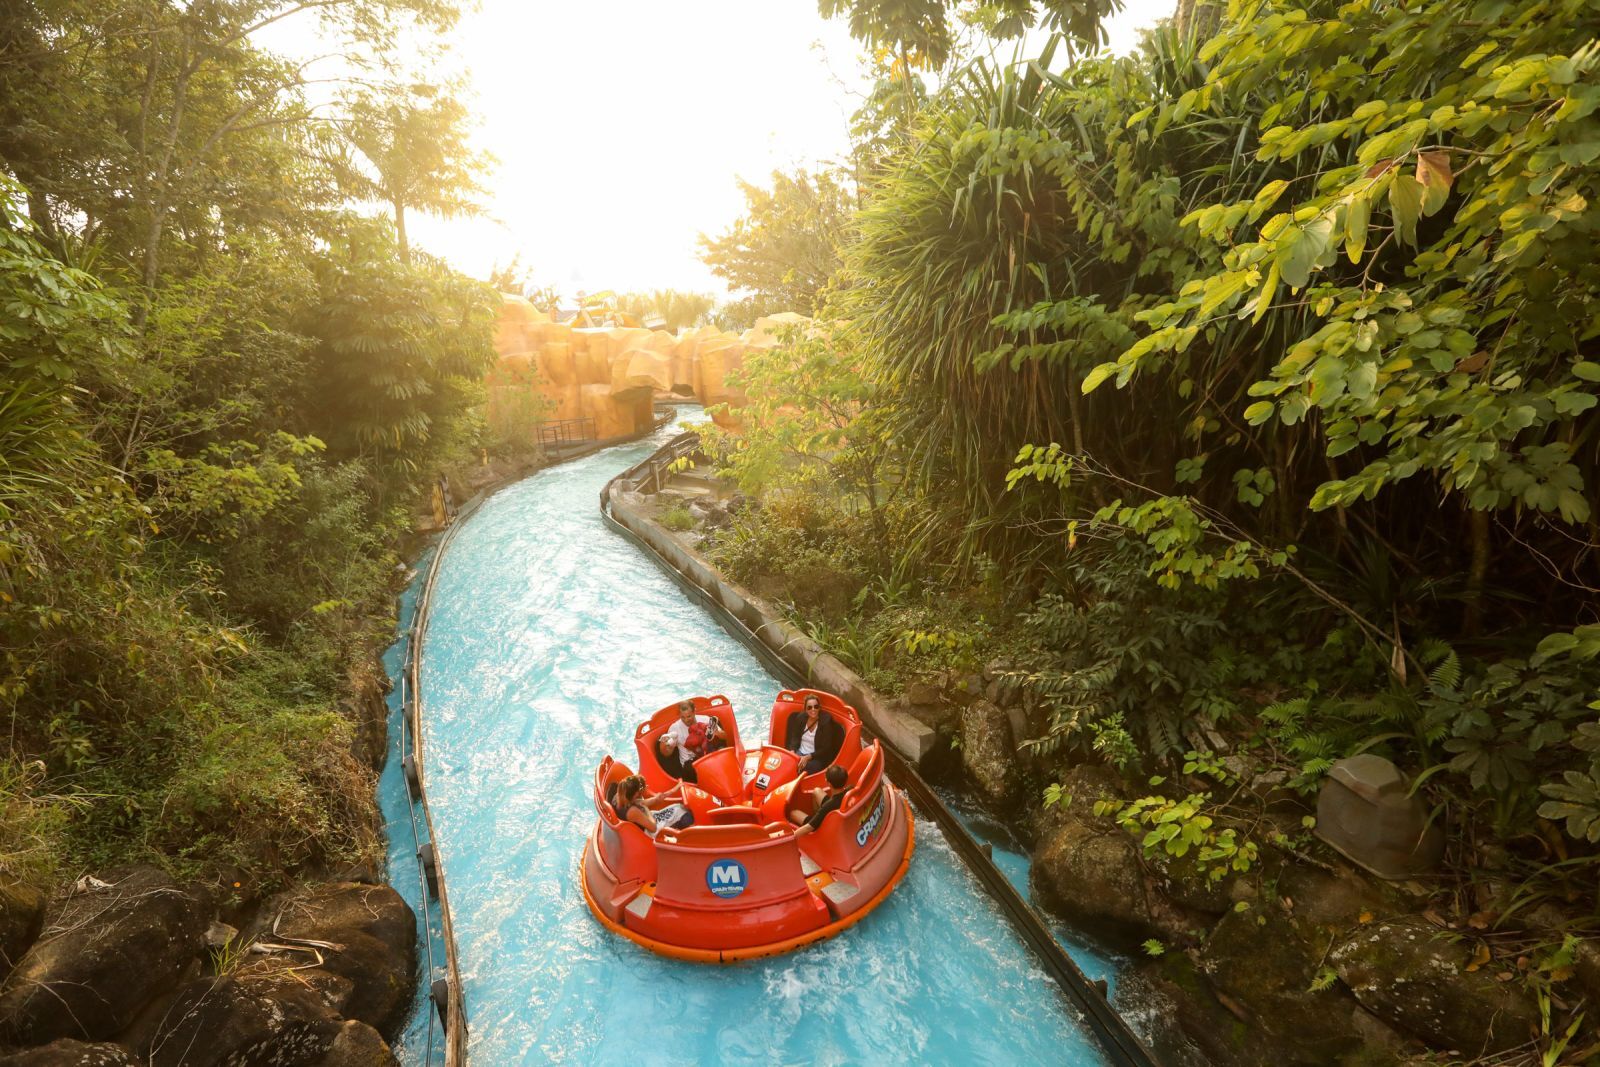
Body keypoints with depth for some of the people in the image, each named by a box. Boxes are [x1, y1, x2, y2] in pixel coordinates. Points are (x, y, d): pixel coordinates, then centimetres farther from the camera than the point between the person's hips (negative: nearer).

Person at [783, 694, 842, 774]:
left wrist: (807, 757, -20)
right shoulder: (800, 717, 0)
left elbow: (826, 749, -11)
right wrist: (792, 751, -9)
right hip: (800, 753, 4)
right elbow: (795, 738, 10)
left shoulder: (826, 722, -14)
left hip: (817, 758, -4)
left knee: (802, 769, -32)